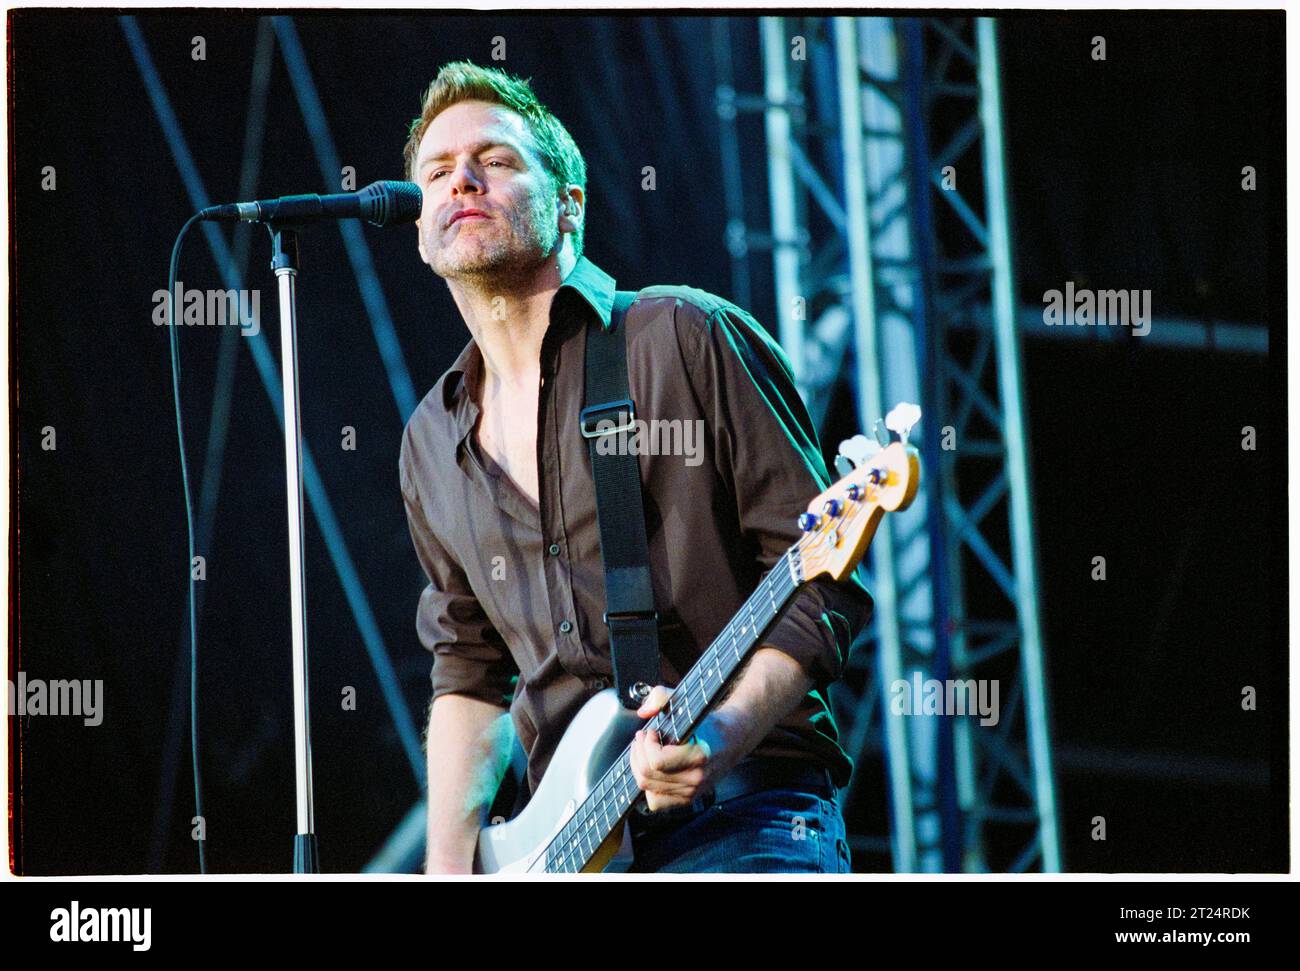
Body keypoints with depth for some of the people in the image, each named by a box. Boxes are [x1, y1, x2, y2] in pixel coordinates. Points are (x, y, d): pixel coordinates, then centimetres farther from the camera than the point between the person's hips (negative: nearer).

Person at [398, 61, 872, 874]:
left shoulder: (688, 340, -2)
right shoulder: (434, 444, 16)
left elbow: (823, 581, -4)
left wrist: (728, 732, -20)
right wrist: (449, 859, 8)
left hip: (742, 816, -5)